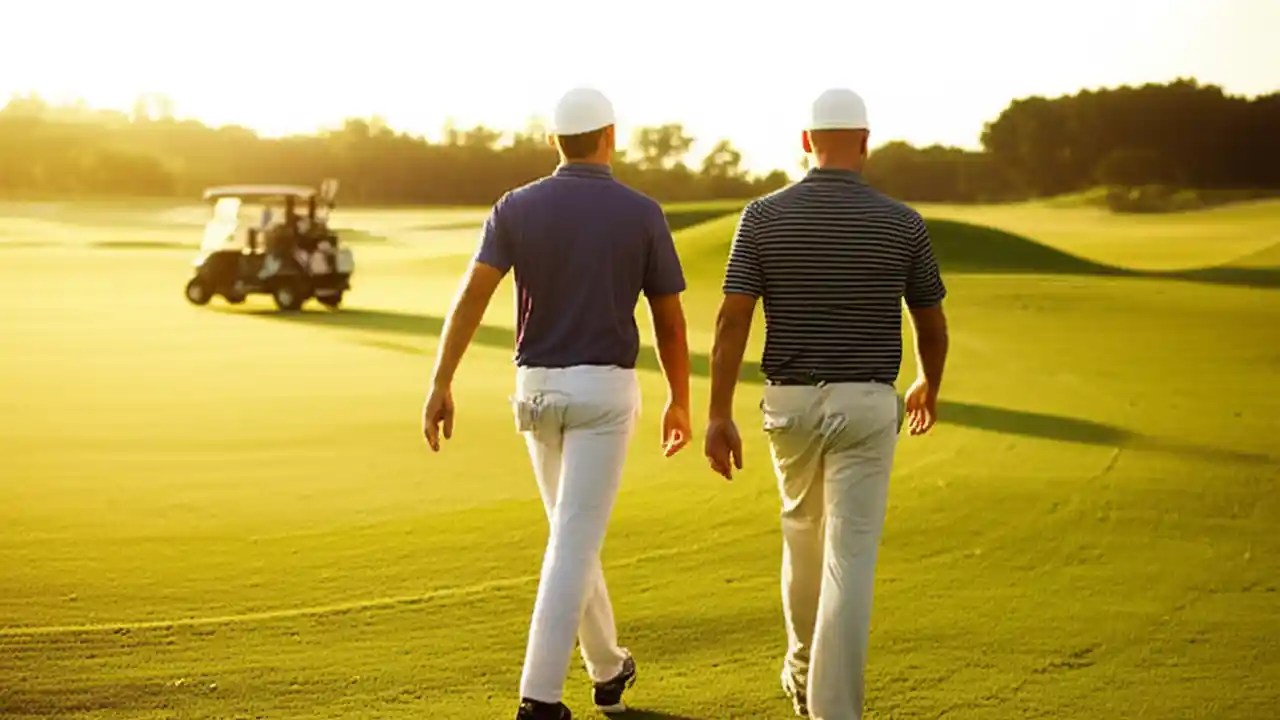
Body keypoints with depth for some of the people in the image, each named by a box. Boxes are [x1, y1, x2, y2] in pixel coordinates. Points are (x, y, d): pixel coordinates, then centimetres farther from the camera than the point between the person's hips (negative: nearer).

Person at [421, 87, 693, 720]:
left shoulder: (516, 207, 0)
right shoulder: (643, 214, -4)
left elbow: (471, 295, -12)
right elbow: (670, 319, 2)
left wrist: (440, 387, -15)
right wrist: (679, 401, 14)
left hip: (536, 389, 4)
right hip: (603, 391, -4)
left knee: (574, 532, 20)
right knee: (572, 544, -7)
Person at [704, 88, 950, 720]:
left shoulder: (763, 216, -4)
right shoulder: (903, 224, -4)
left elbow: (732, 320, -9)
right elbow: (932, 325, 6)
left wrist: (718, 416, -5)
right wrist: (929, 388, 26)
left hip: (790, 403, 2)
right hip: (866, 407, -2)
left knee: (804, 535, 26)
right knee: (850, 560, -4)